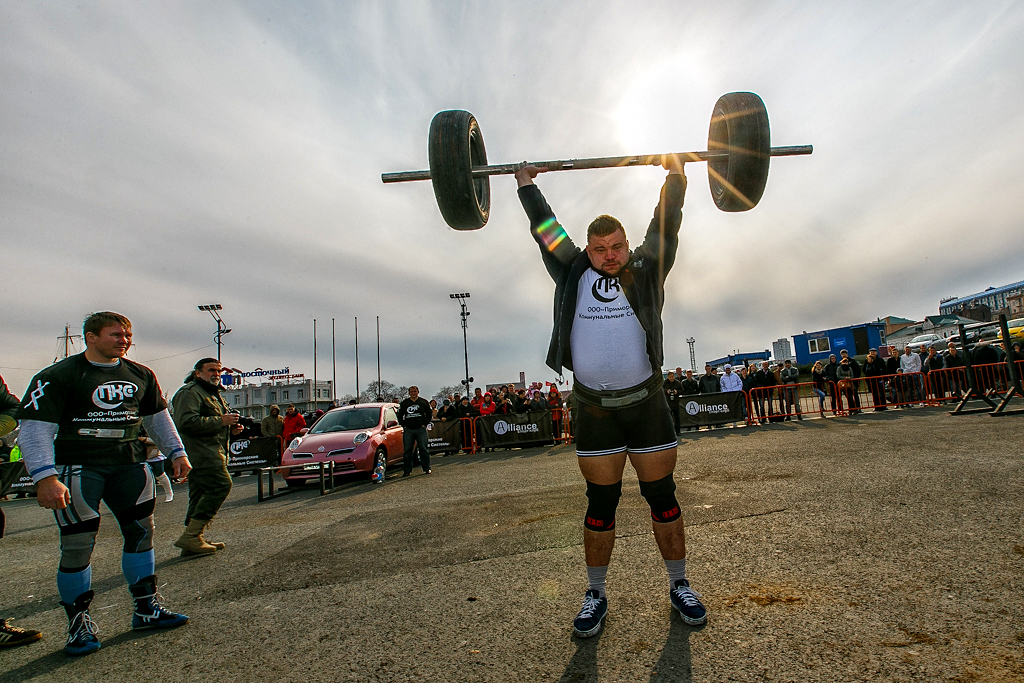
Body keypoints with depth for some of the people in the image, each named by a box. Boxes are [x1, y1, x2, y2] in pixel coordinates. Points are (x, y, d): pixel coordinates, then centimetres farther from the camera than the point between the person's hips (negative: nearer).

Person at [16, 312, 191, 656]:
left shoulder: (141, 375, 10)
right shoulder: (58, 376, -6)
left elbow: (157, 417, 19)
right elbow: (35, 428, -11)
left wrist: (177, 452, 15)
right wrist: (45, 477, -20)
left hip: (130, 464, 5)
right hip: (78, 467, -5)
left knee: (141, 532, 7)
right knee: (77, 545, -1)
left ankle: (146, 608, 21)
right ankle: (78, 622, 19)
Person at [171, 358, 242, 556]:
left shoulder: (213, 395, 27)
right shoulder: (190, 392, -8)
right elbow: (186, 422, -22)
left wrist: (231, 428, 15)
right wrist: (220, 421, -20)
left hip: (211, 452, 11)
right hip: (201, 452, -11)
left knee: (200, 494, 10)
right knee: (220, 485, -18)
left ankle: (193, 540, 15)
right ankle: (191, 535, -15)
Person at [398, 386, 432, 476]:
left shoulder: (424, 402, 7)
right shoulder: (404, 403, 10)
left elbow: (429, 414, 11)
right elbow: (399, 415, 16)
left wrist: (424, 425, 1)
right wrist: (404, 426, 6)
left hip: (421, 429, -1)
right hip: (408, 429, 2)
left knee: (423, 449, -1)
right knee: (407, 450, 2)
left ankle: (426, 468, 6)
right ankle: (408, 470, 10)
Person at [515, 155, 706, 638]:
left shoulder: (646, 270, 7)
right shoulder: (572, 273, 8)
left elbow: (666, 223, 9)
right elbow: (545, 228, 13)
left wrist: (676, 173, 15)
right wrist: (526, 184, 19)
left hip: (646, 403, 0)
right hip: (593, 410, 0)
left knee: (662, 499, 9)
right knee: (600, 505, 8)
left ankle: (680, 587, 29)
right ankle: (595, 596, 24)